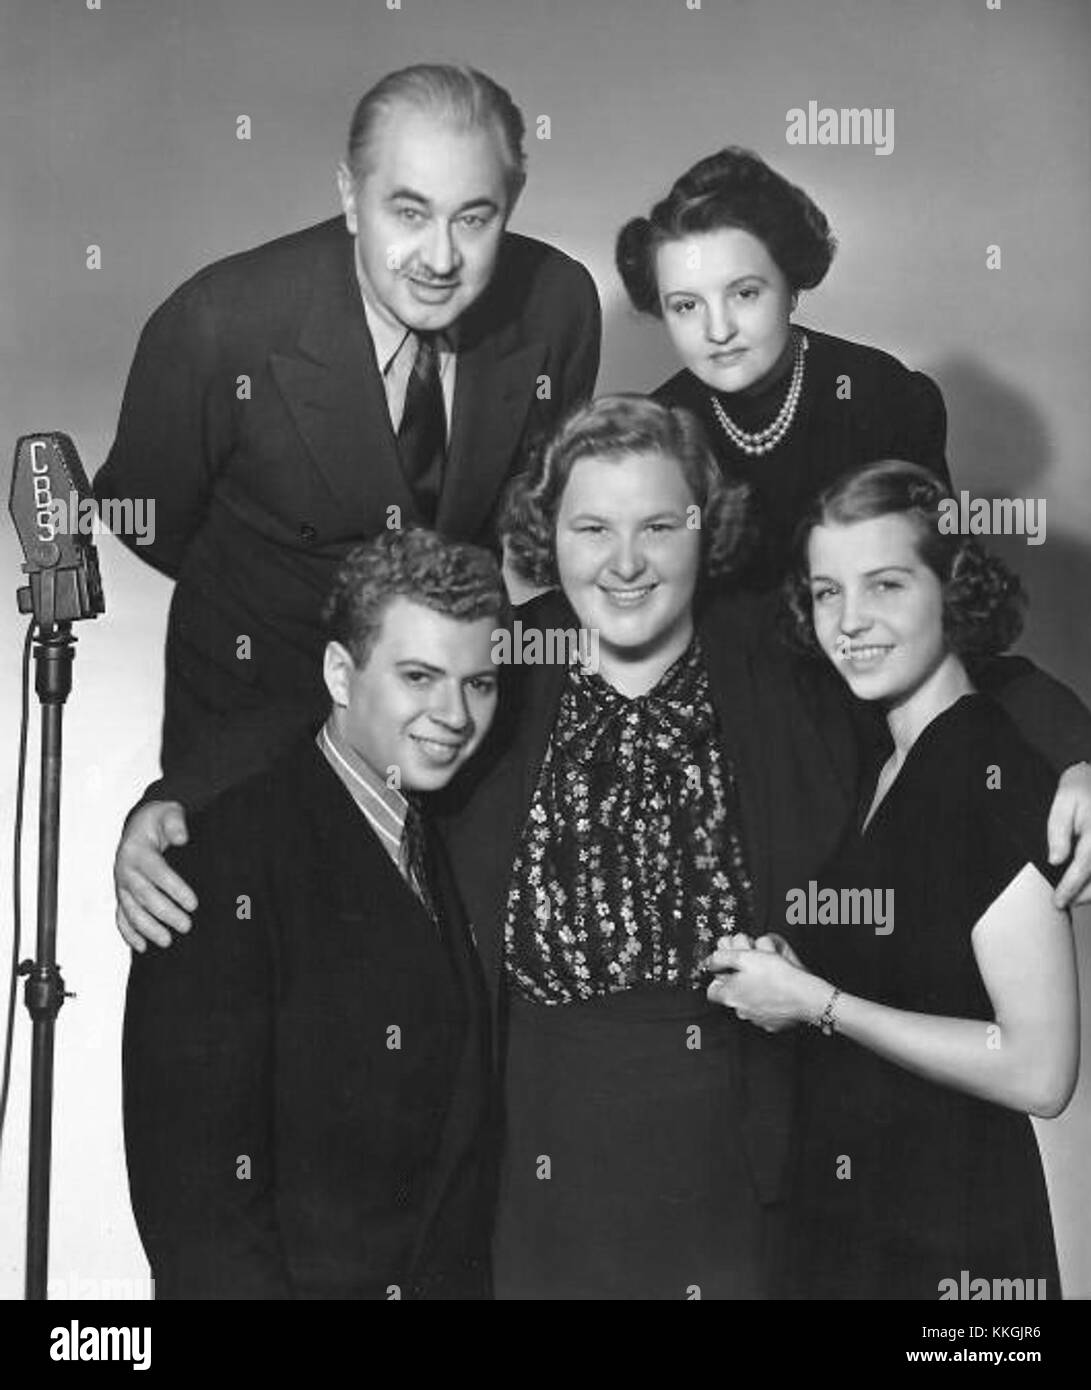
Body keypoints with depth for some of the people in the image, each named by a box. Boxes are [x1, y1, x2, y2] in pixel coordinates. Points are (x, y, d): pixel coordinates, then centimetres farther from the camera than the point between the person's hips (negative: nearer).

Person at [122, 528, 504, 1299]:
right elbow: (193, 1180, -18)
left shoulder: (447, 848, 8)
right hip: (296, 1274, -6)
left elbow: (458, 1141, 10)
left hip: (454, 1274, 6)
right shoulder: (231, 848, -15)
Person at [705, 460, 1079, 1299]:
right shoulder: (878, 772, 6)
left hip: (952, 1237, -7)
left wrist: (818, 1003, -18)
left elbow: (1041, 1073, -20)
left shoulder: (1002, 777, -17)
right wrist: (772, 973, -1)